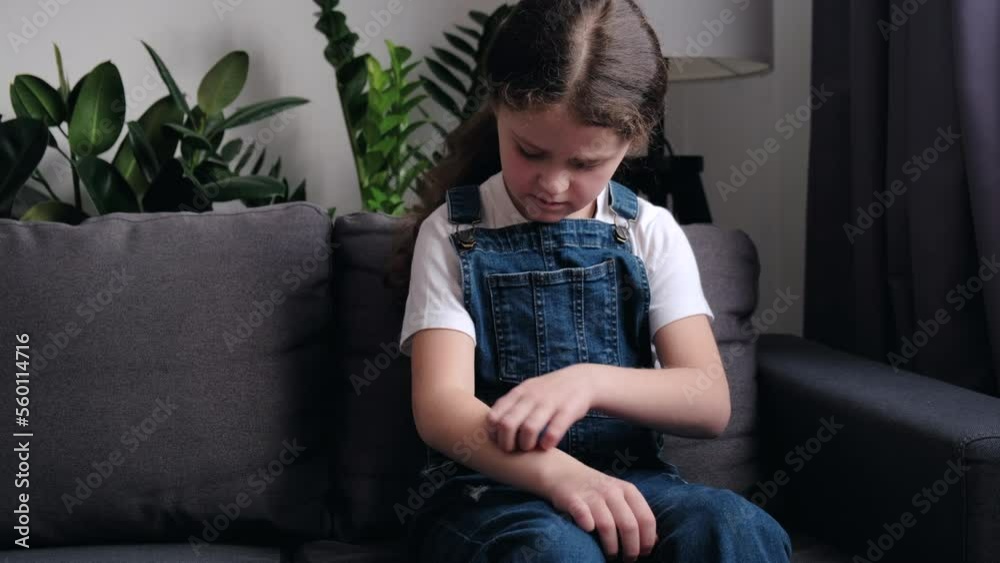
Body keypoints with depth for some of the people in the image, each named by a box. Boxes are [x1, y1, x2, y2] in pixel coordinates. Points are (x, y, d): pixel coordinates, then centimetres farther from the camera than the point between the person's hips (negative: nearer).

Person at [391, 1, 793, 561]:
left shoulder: (652, 235, 6)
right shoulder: (454, 233, 1)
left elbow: (710, 403, -4)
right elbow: (441, 406, -13)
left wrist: (591, 381, -25)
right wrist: (556, 472, -33)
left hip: (627, 476, 2)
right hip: (492, 486, -2)